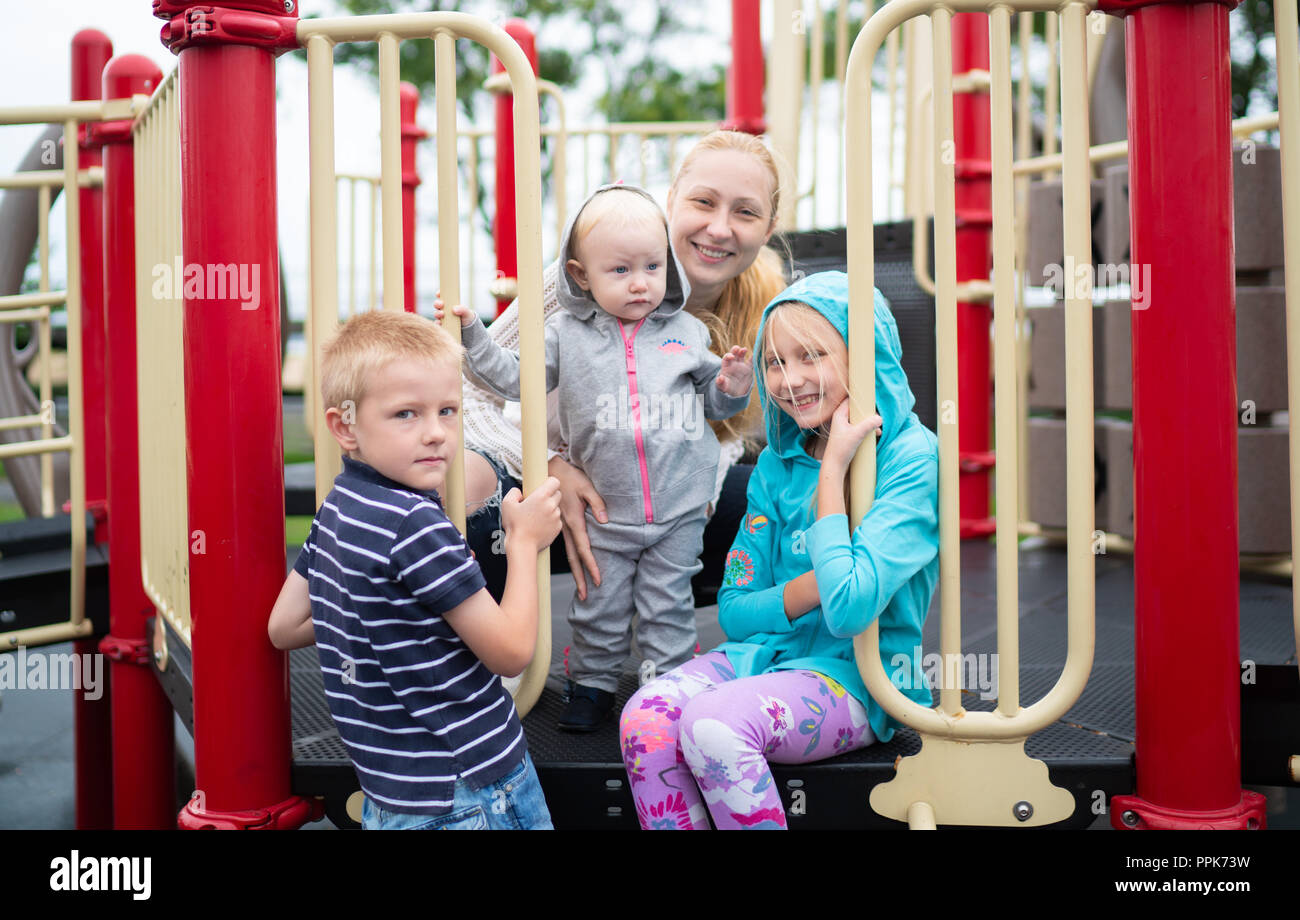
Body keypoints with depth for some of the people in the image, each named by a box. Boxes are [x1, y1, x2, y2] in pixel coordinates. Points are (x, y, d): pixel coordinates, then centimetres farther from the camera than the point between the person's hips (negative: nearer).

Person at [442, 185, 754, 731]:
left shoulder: (686, 332, 2)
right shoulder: (567, 335, -3)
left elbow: (710, 401, 12)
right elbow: (515, 379, -2)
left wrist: (731, 388, -8)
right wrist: (471, 336, -9)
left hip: (679, 509, 0)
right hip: (605, 510, 0)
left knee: (668, 605, 10)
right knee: (599, 605, 12)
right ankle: (594, 683, 31)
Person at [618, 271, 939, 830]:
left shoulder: (914, 458, -12)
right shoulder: (777, 464, 8)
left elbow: (849, 610, -23)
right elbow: (734, 610, 8)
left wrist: (832, 469, -15)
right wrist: (814, 586, -13)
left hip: (858, 675, -6)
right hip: (766, 652, 6)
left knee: (712, 723, -31)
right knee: (644, 718, -22)